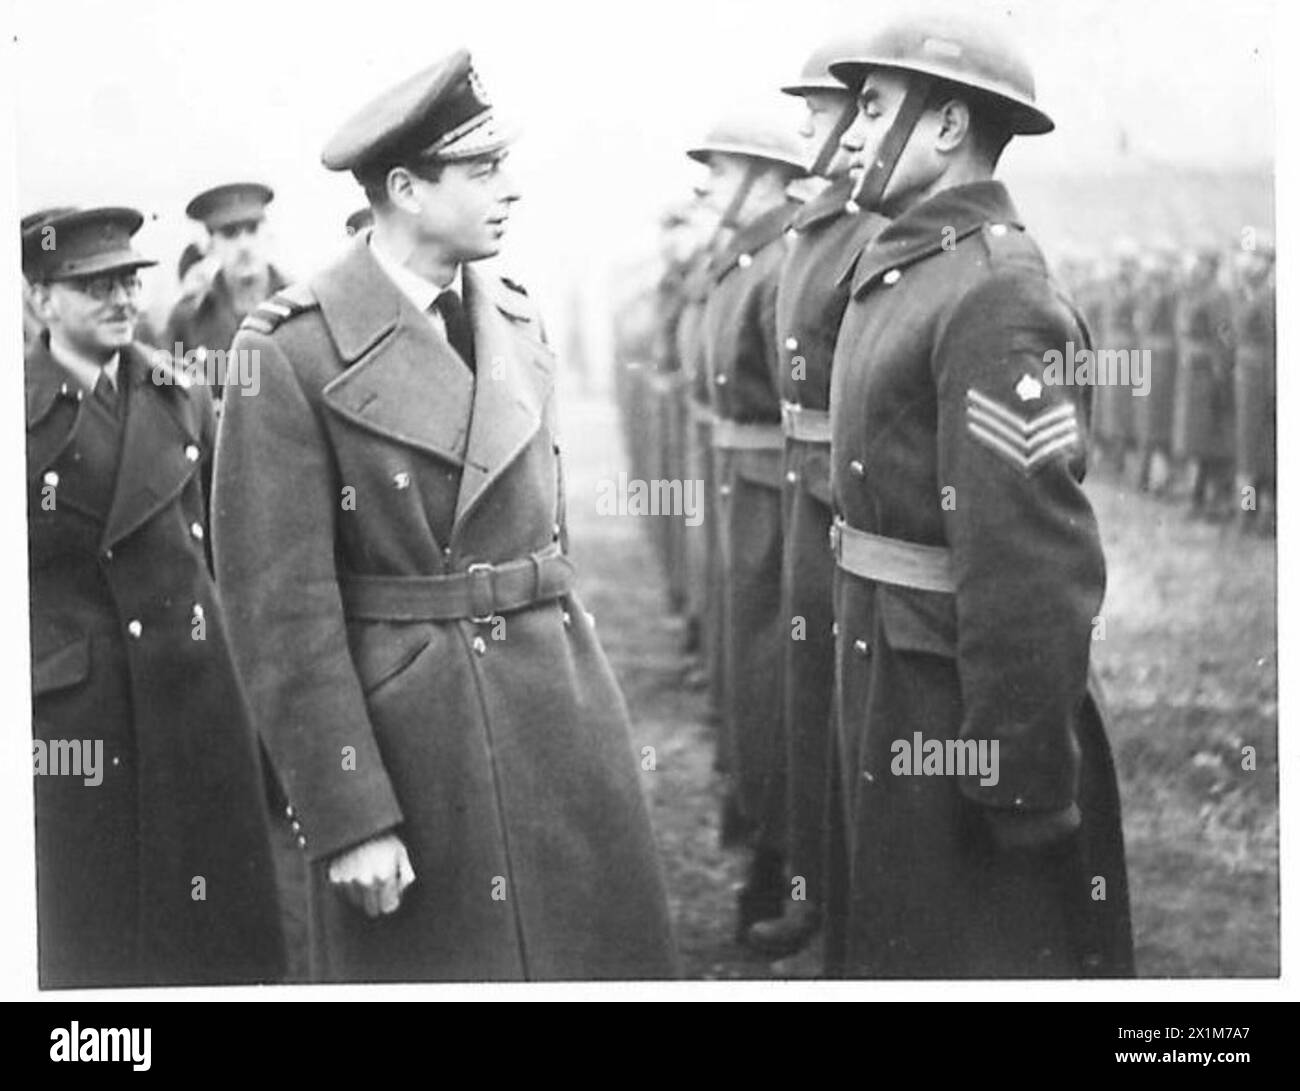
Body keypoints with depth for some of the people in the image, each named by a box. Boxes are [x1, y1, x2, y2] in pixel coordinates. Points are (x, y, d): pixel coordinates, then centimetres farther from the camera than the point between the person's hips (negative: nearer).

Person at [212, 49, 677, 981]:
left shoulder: (517, 320, 8)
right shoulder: (296, 356, -13)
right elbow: (284, 612, -14)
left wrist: (577, 685, 17)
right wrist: (348, 821, -15)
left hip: (562, 716, 6)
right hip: (405, 735, -6)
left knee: (612, 950, 10)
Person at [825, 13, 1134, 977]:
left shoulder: (996, 295, -21)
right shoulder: (901, 266, 9)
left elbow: (1030, 562, -25)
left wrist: (1023, 778, -25)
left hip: (960, 699, -9)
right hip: (887, 672, 9)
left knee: (972, 944, 4)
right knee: (897, 932, 21)